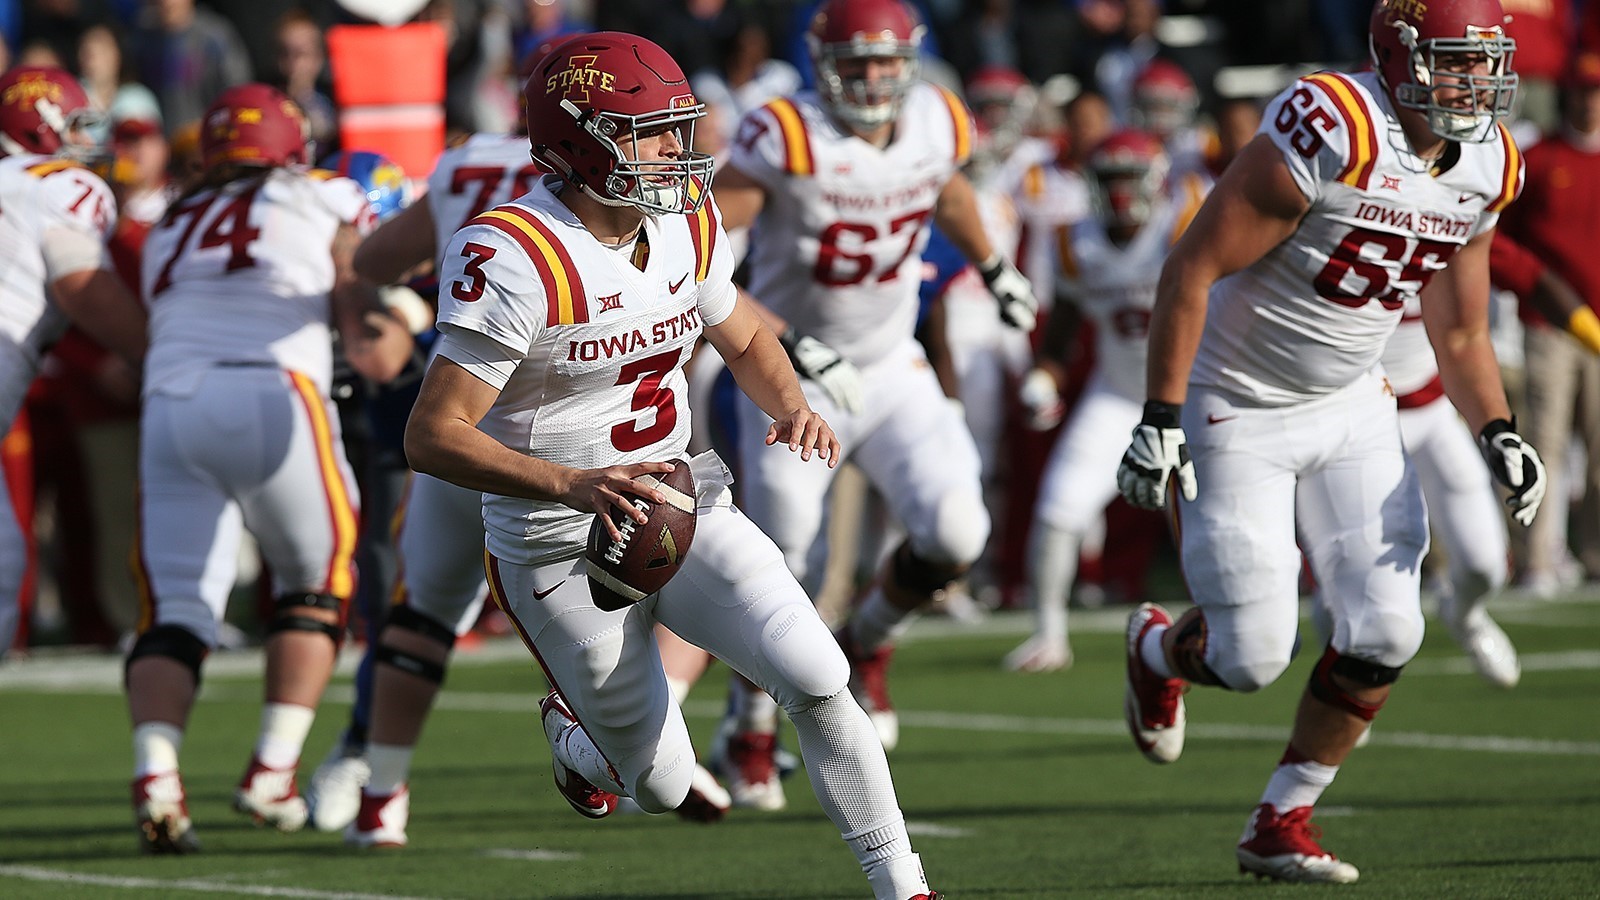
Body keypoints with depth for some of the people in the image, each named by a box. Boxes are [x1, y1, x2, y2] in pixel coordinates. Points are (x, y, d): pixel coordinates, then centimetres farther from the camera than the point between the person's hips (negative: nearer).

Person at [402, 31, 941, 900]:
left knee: (817, 681, -15)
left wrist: (790, 404, -5)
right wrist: (574, 485, -38)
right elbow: (432, 435, -26)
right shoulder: (514, 259, -24)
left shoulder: (686, 226, -1)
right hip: (563, 553, -5)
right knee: (663, 787, 6)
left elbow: (744, 339, 18)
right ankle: (573, 730, 42)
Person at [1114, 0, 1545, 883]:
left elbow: (1460, 334, 10)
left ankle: (1279, 825, 12)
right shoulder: (1328, 132, -25)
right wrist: (1159, 417, -23)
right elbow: (1192, 269, -22)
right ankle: (1159, 647, 32)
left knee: (1384, 632, -6)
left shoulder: (1483, 169, -1)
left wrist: (1497, 434, -7)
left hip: (1351, 411, 6)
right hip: (1239, 413, -6)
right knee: (1253, 656, -5)